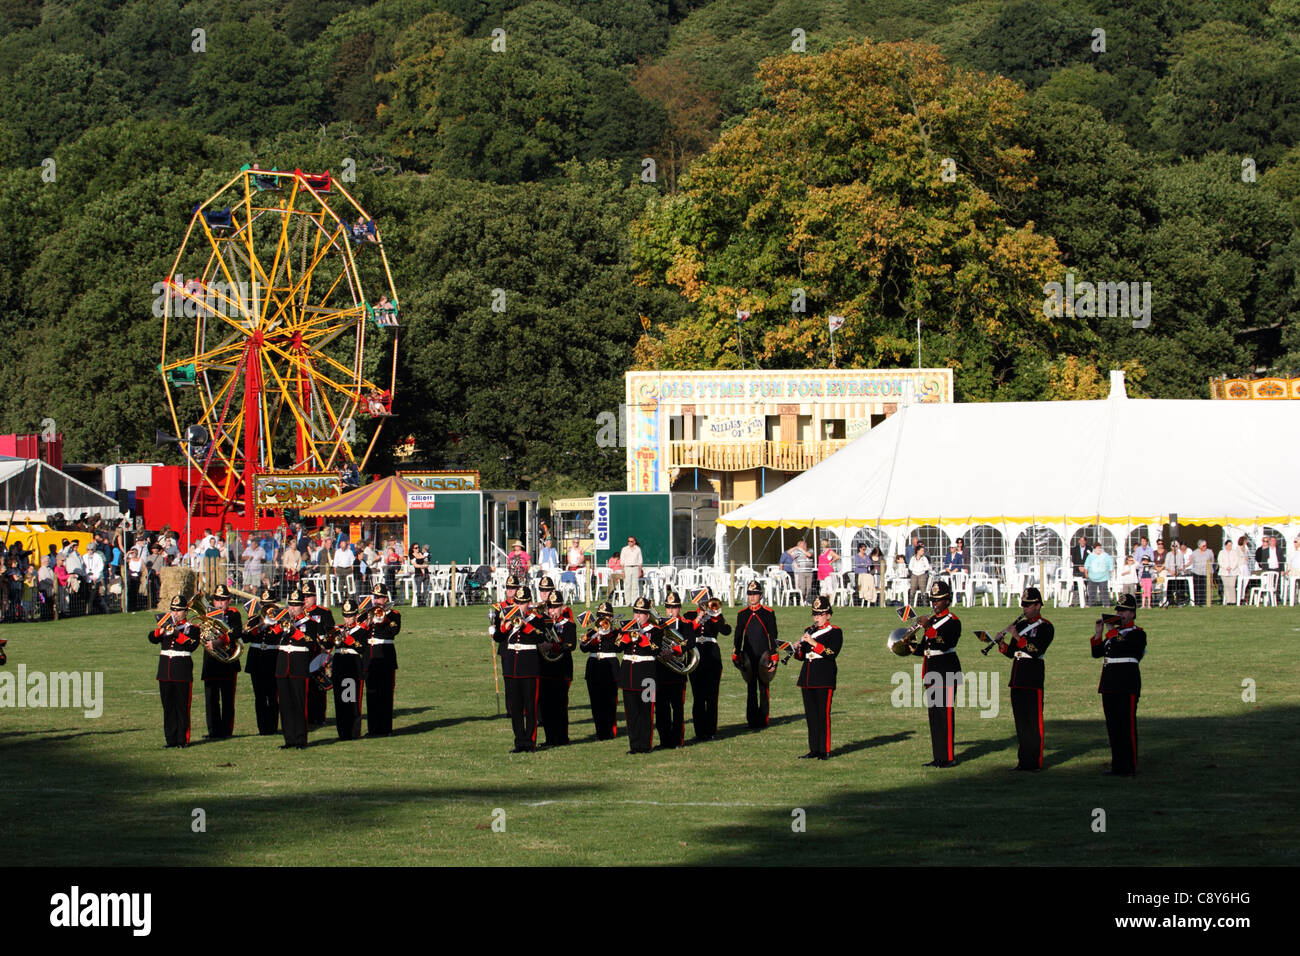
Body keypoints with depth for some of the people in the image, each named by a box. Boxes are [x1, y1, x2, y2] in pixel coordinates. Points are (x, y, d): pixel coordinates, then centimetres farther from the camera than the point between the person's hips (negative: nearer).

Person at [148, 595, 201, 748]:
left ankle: (183, 739, 1)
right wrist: (162, 630, -18)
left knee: (182, 707, -3)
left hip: (182, 672, -4)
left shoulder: (192, 628, 3)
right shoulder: (166, 624, 15)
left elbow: (192, 646, -13)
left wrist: (177, 634, -20)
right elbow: (152, 638, 1)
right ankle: (171, 739, 11)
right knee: (168, 707, 6)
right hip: (165, 672, 4)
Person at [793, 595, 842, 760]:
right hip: (807, 678, 7)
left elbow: (832, 653, -16)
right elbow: (802, 656, 18)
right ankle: (814, 750, 13)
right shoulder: (809, 631, 16)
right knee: (810, 715, 7)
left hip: (824, 679, -7)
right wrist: (798, 649, -5)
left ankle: (825, 751, -4)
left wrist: (813, 643, -22)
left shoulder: (835, 632, -3)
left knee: (823, 714, -7)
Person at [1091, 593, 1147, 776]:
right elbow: (1097, 652, 12)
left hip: (1127, 685, -7)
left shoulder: (1138, 634, -4)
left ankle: (1130, 766, -2)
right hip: (1109, 685, 7)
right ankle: (1117, 765, 15)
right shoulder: (1112, 633, 17)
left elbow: (1124, 646, -21)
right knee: (1113, 726, 9)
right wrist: (1099, 632, 3)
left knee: (1128, 725, -5)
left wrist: (1114, 630, -9)